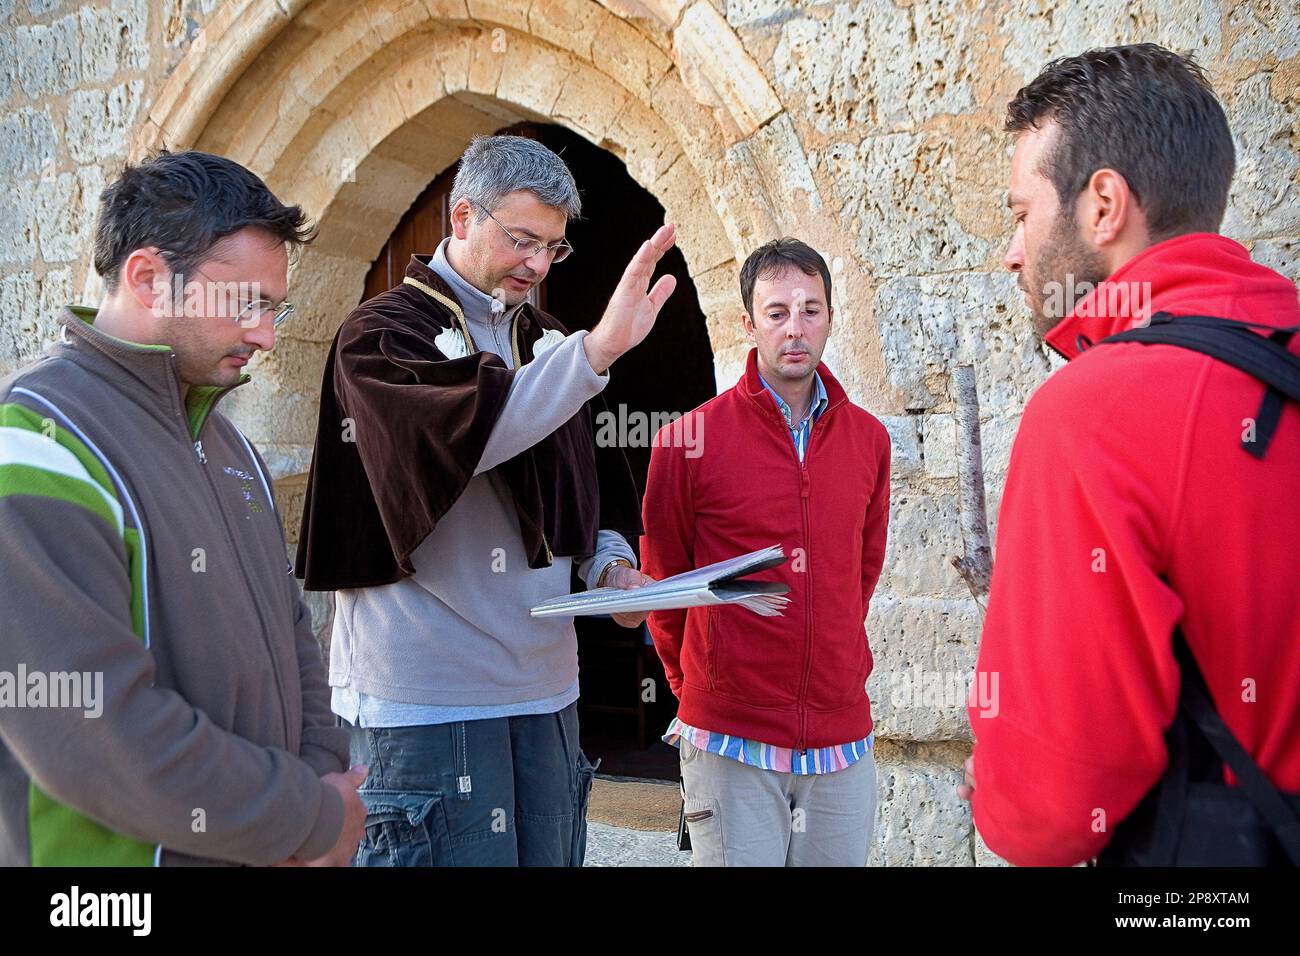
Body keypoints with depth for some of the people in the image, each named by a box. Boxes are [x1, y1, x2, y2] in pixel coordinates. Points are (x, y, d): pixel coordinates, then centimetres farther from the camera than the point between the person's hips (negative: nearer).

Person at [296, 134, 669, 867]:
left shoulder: (546, 342, 16)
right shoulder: (383, 334, -5)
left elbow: (589, 485, 21)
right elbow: (459, 431, -26)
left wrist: (610, 560, 1)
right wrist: (599, 348, -35)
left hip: (546, 681, 7)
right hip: (425, 693, -6)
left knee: (550, 854, 13)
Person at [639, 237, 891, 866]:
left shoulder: (868, 438, 5)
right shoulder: (689, 440, -7)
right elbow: (663, 578, 2)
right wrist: (697, 687, 8)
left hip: (843, 738, 4)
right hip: (730, 741, -3)